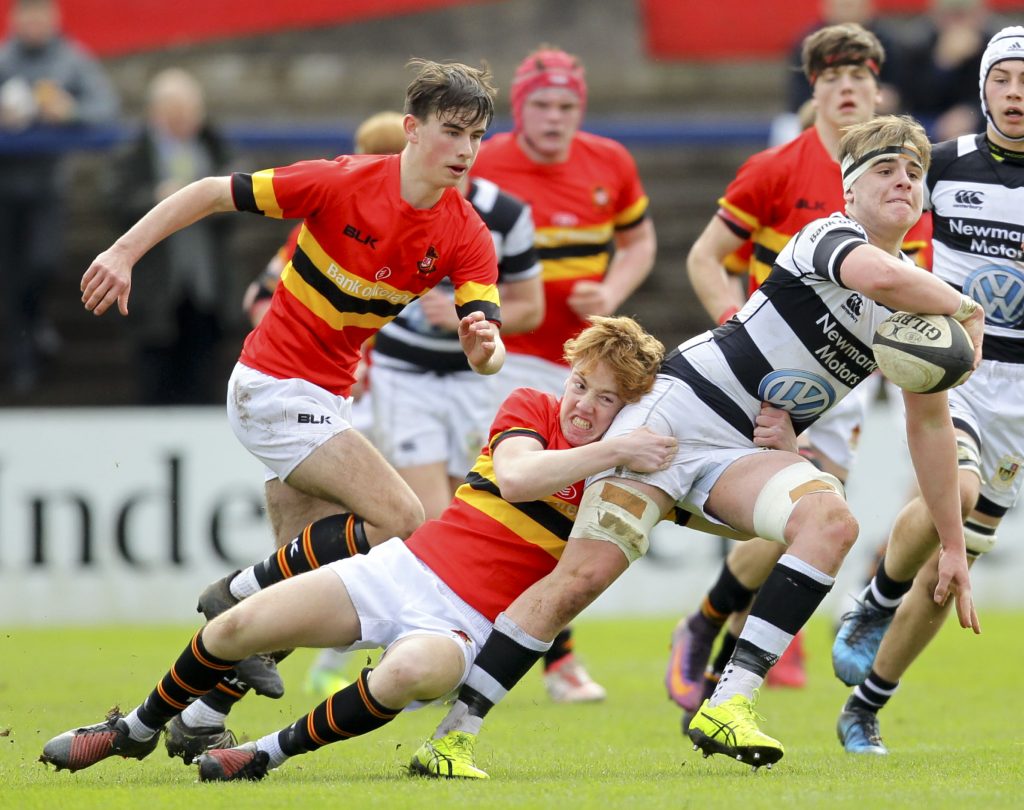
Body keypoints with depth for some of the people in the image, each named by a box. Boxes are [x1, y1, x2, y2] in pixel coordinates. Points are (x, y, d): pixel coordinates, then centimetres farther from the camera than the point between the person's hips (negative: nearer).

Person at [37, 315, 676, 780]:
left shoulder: (619, 475, 2)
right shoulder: (530, 408, 2)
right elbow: (513, 478, -17)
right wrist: (610, 452, -25)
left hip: (461, 622, -3)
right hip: (406, 567, 3)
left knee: (410, 671, -41)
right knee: (239, 625, -8)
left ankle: (273, 751, -21)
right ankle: (138, 729, 20)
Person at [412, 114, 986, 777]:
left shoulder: (918, 307, 9)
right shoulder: (831, 235, -11)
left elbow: (930, 423, 17)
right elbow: (881, 277, -36)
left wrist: (954, 543, 16)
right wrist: (965, 308, -18)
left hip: (745, 450, 5)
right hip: (679, 407, -5)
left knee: (833, 520, -28)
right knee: (580, 578, -14)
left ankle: (730, 706, -29)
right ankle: (453, 732, -2)